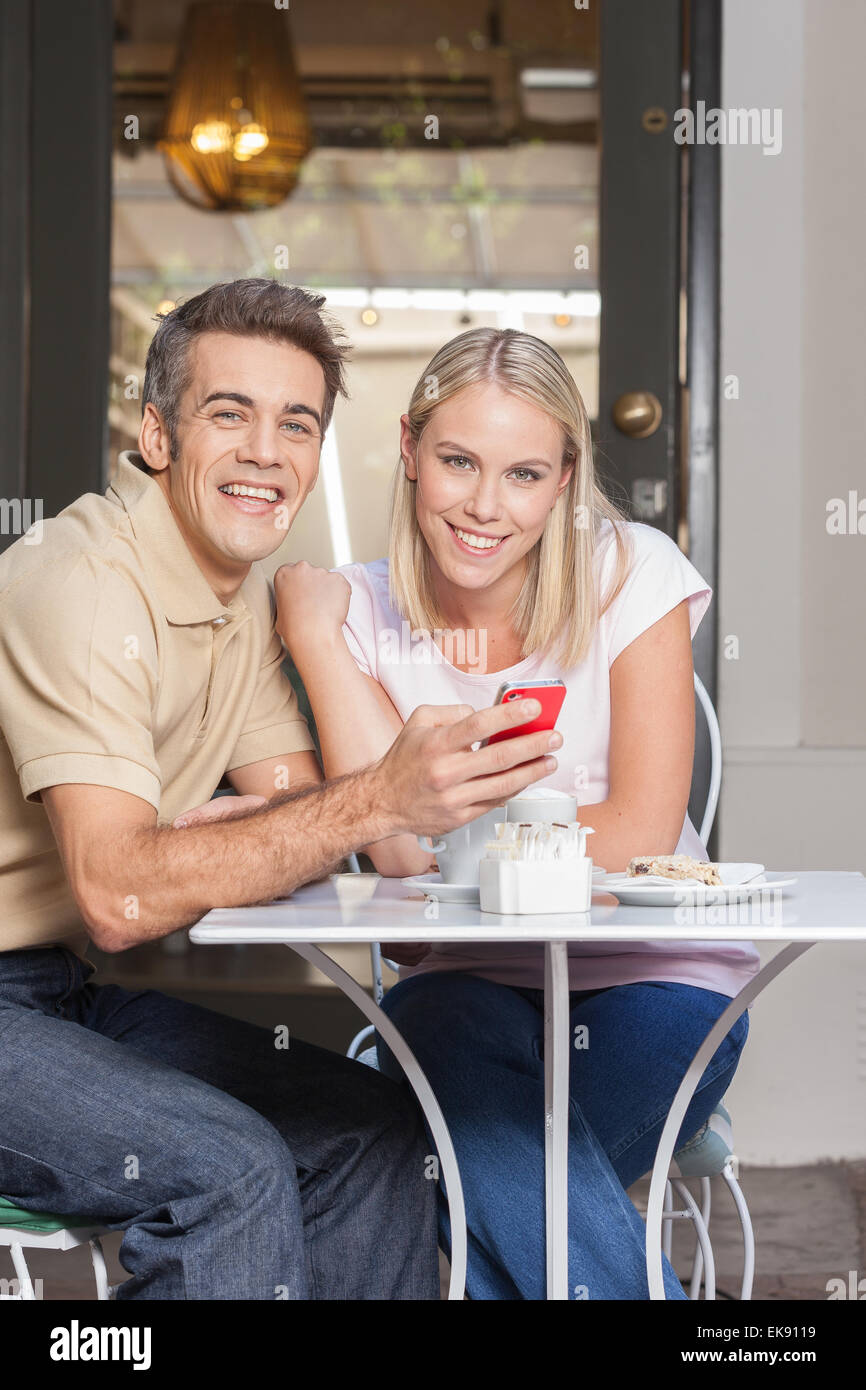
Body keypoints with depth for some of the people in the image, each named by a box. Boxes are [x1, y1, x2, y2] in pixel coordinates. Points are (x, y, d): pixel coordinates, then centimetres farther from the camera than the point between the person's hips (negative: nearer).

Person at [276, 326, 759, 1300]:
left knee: (498, 1185, -29)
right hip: (466, 984, 2)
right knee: (449, 1032, -32)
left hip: (653, 977, -2)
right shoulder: (367, 613, 0)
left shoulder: (631, 575, -6)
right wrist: (314, 633, -14)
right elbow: (398, 847, -14)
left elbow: (640, 832, -10)